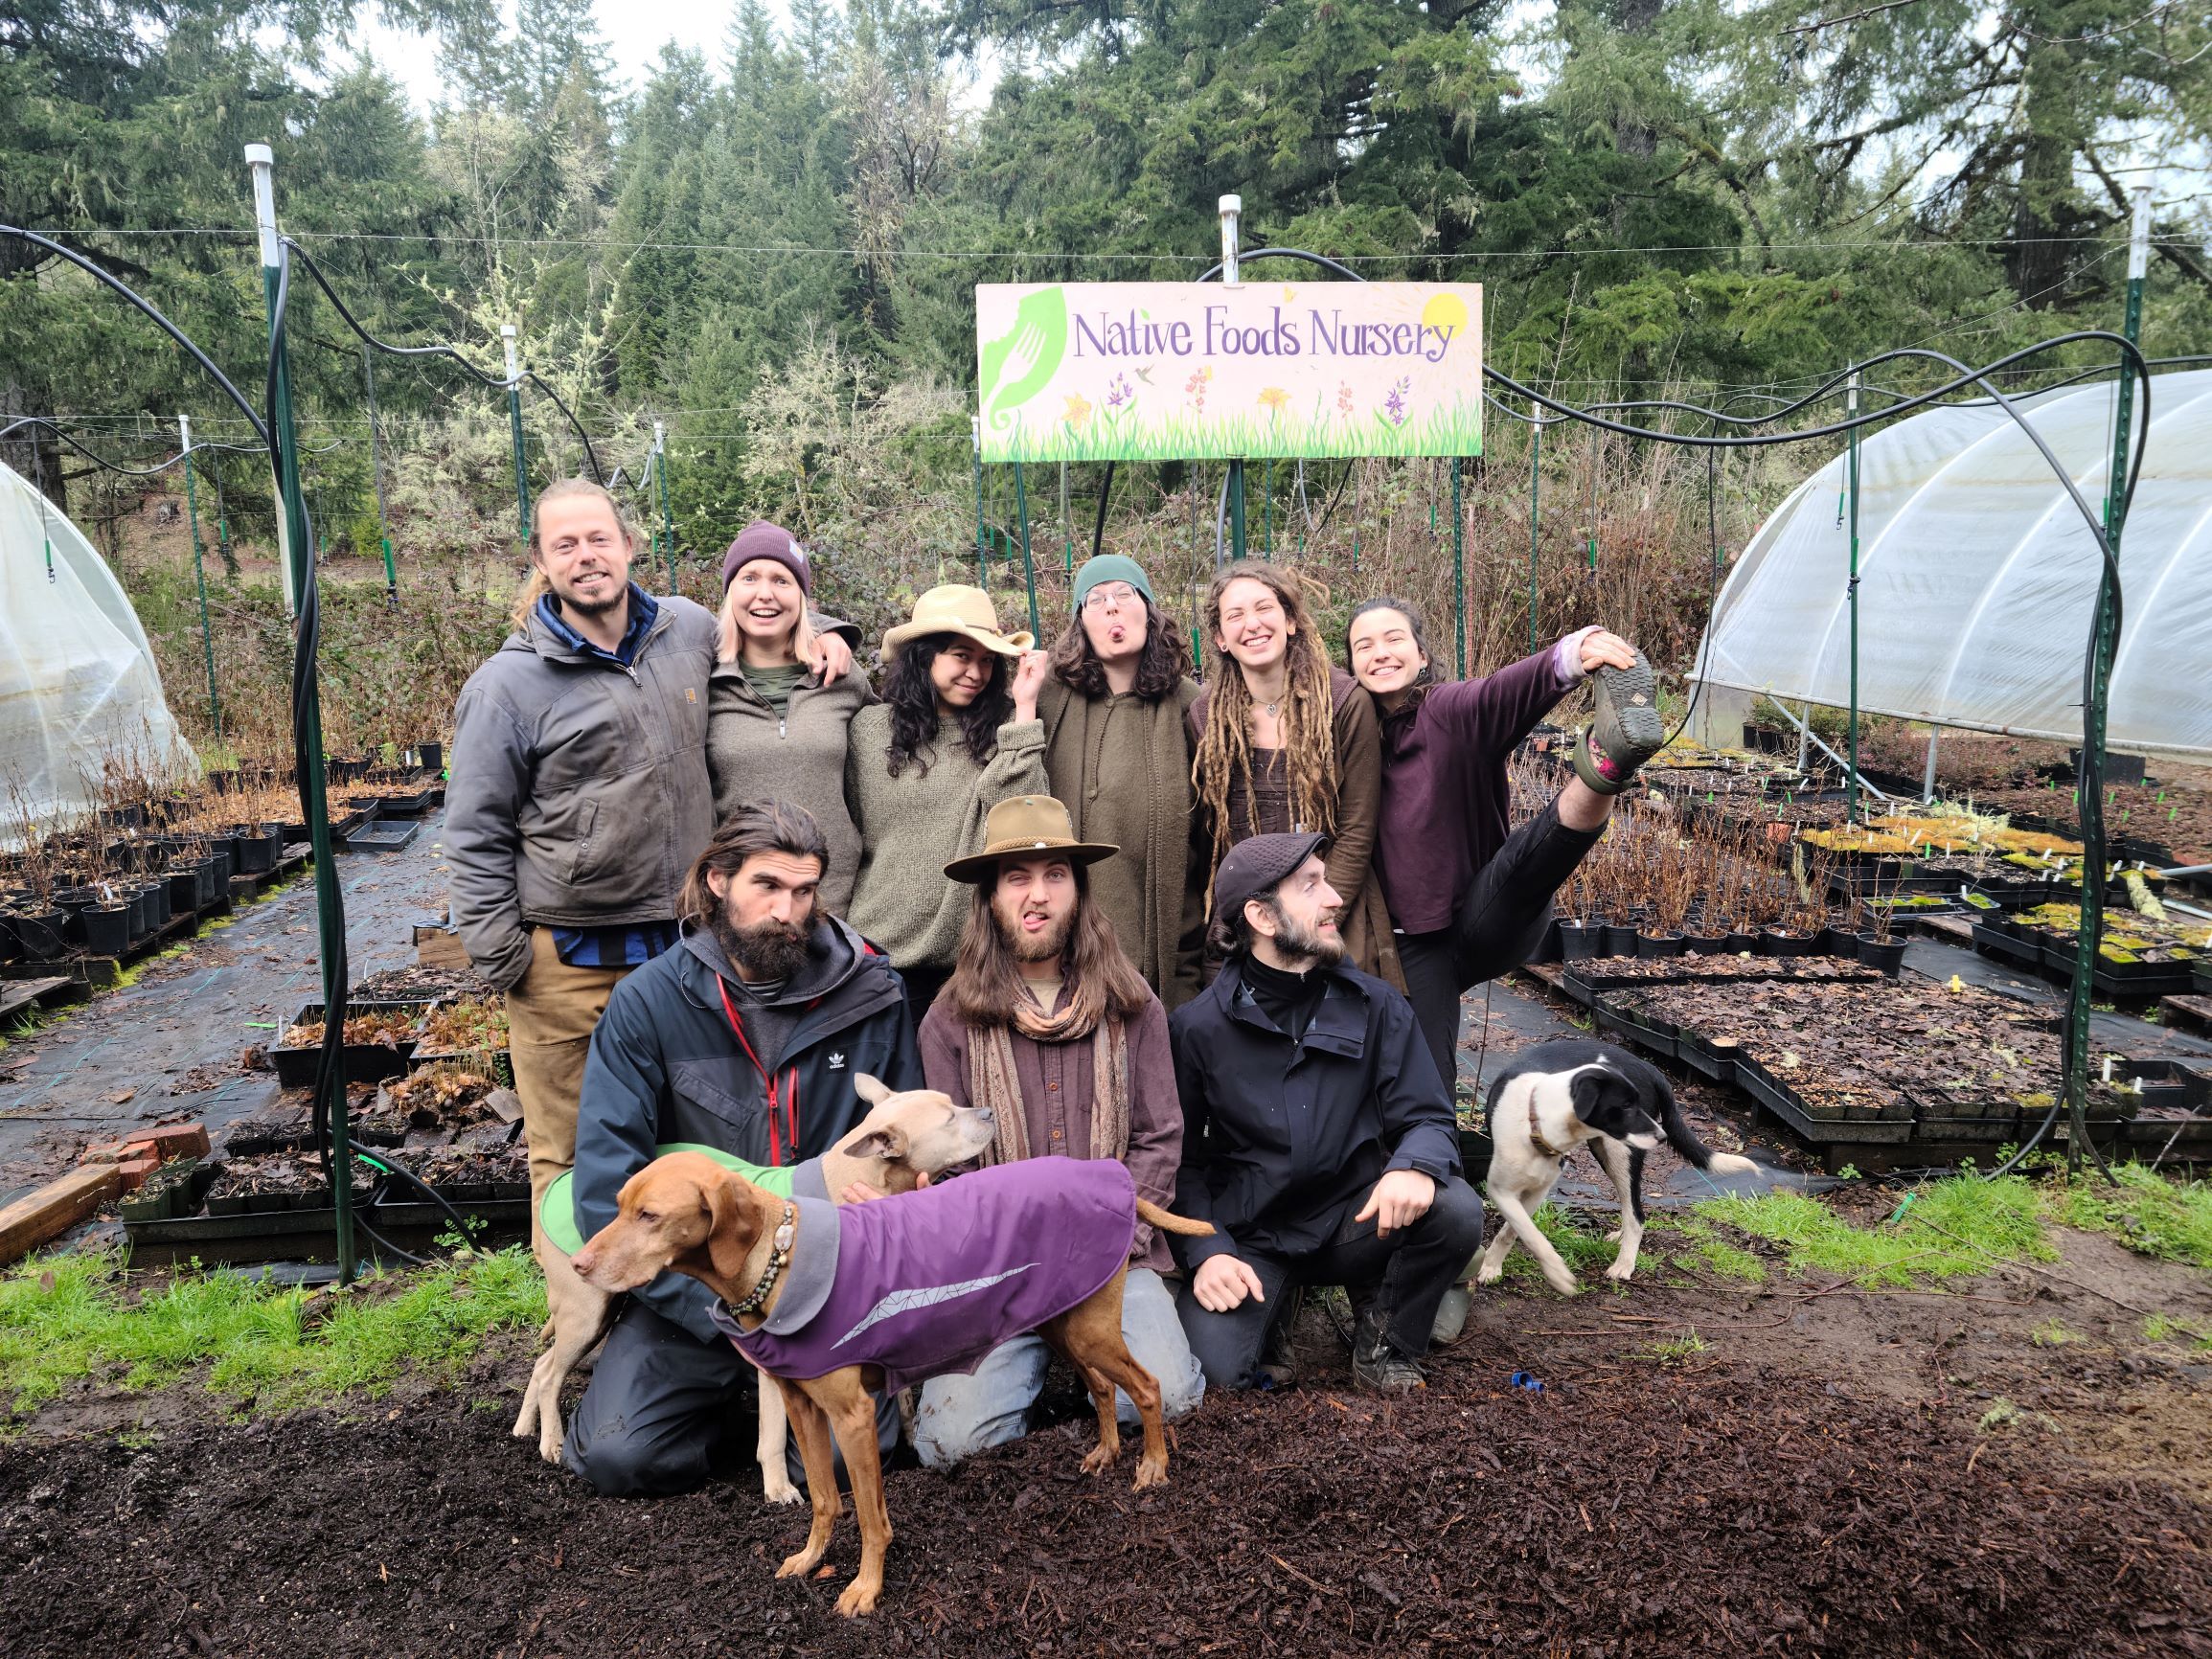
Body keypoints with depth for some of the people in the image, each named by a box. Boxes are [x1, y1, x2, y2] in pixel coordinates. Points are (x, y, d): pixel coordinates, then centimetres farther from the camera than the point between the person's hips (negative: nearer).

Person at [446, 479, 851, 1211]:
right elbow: (476, 836, -3)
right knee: (570, 1159, 7)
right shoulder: (509, 683, -7)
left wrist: (819, 634, 7)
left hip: (685, 942, 4)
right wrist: (501, 958, -7)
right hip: (570, 964, -4)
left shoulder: (688, 628, 5)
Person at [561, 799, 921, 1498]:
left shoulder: (869, 993, -3)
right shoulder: (648, 1003, -7)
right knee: (617, 1456, -16)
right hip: (698, 1282, 0)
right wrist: (724, 1311, -17)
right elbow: (606, 1185, -12)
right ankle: (735, 1395, 15)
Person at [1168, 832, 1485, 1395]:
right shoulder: (1197, 1027, -7)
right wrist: (1207, 1252, -17)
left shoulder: (1375, 1006, -2)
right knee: (1213, 1366, -27)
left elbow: (1428, 1117, -2)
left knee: (1456, 1211, -27)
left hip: (1351, 1222, 2)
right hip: (1249, 1240, -1)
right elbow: (1181, 1161, -2)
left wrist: (1416, 1165, -27)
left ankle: (1387, 1340, 3)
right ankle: (1277, 1302, 11)